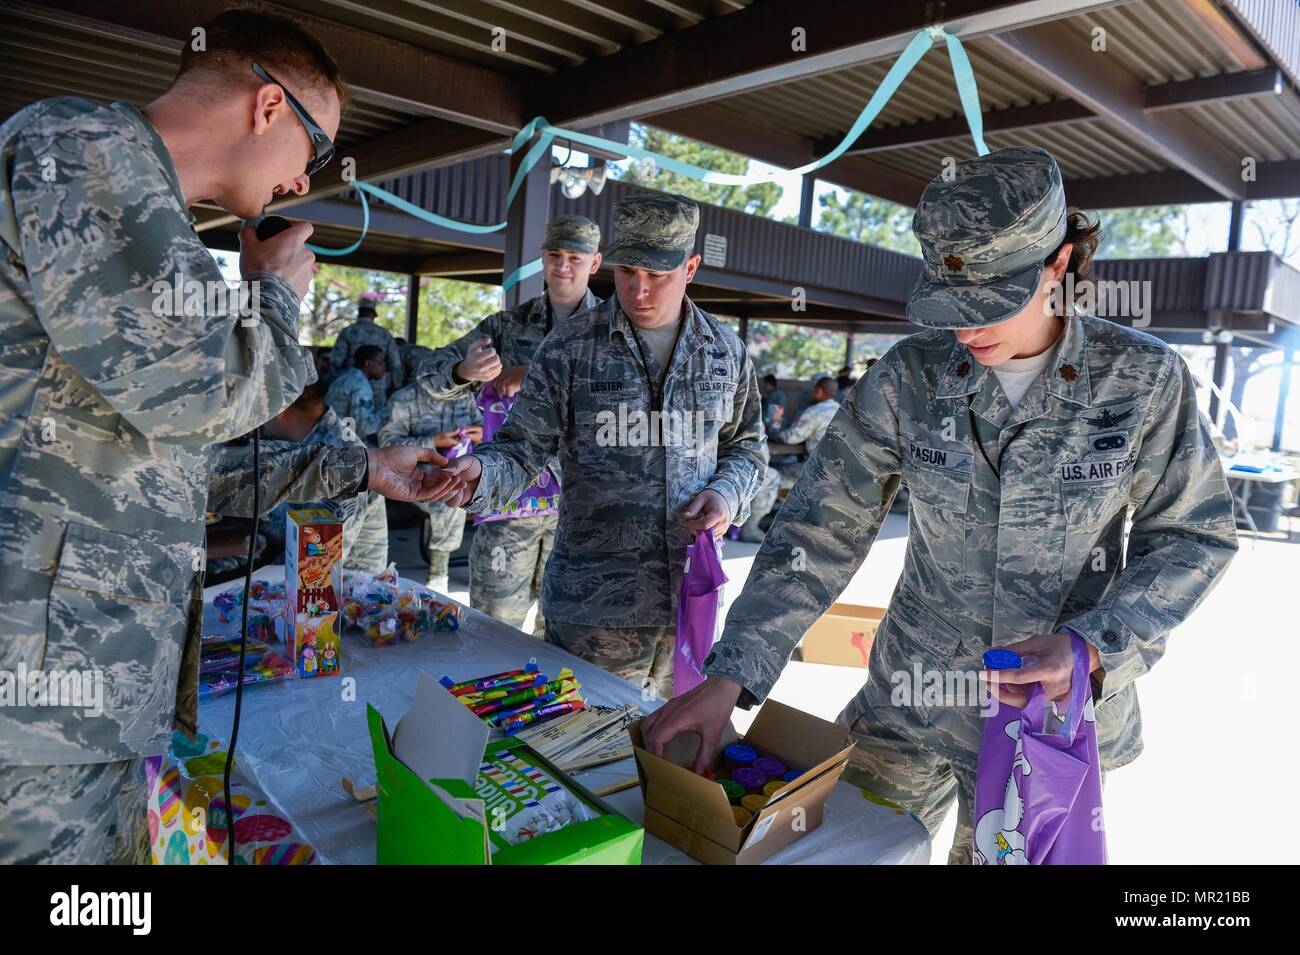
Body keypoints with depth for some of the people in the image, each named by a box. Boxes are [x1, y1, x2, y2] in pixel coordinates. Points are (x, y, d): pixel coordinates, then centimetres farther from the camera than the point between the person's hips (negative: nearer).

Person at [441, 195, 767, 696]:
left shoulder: (725, 351, 5)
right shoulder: (570, 347, -4)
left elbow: (747, 444, 16)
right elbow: (523, 448, -4)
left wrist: (727, 493, -3)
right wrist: (480, 472, -26)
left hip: (692, 598, 3)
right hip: (593, 604, -3)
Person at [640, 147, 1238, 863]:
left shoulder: (1142, 377, -11)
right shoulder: (910, 376, -10)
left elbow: (1195, 536, -2)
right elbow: (817, 532, -11)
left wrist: (1095, 647, -19)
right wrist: (729, 674, -19)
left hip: (1060, 708, -1)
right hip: (909, 703, 1)